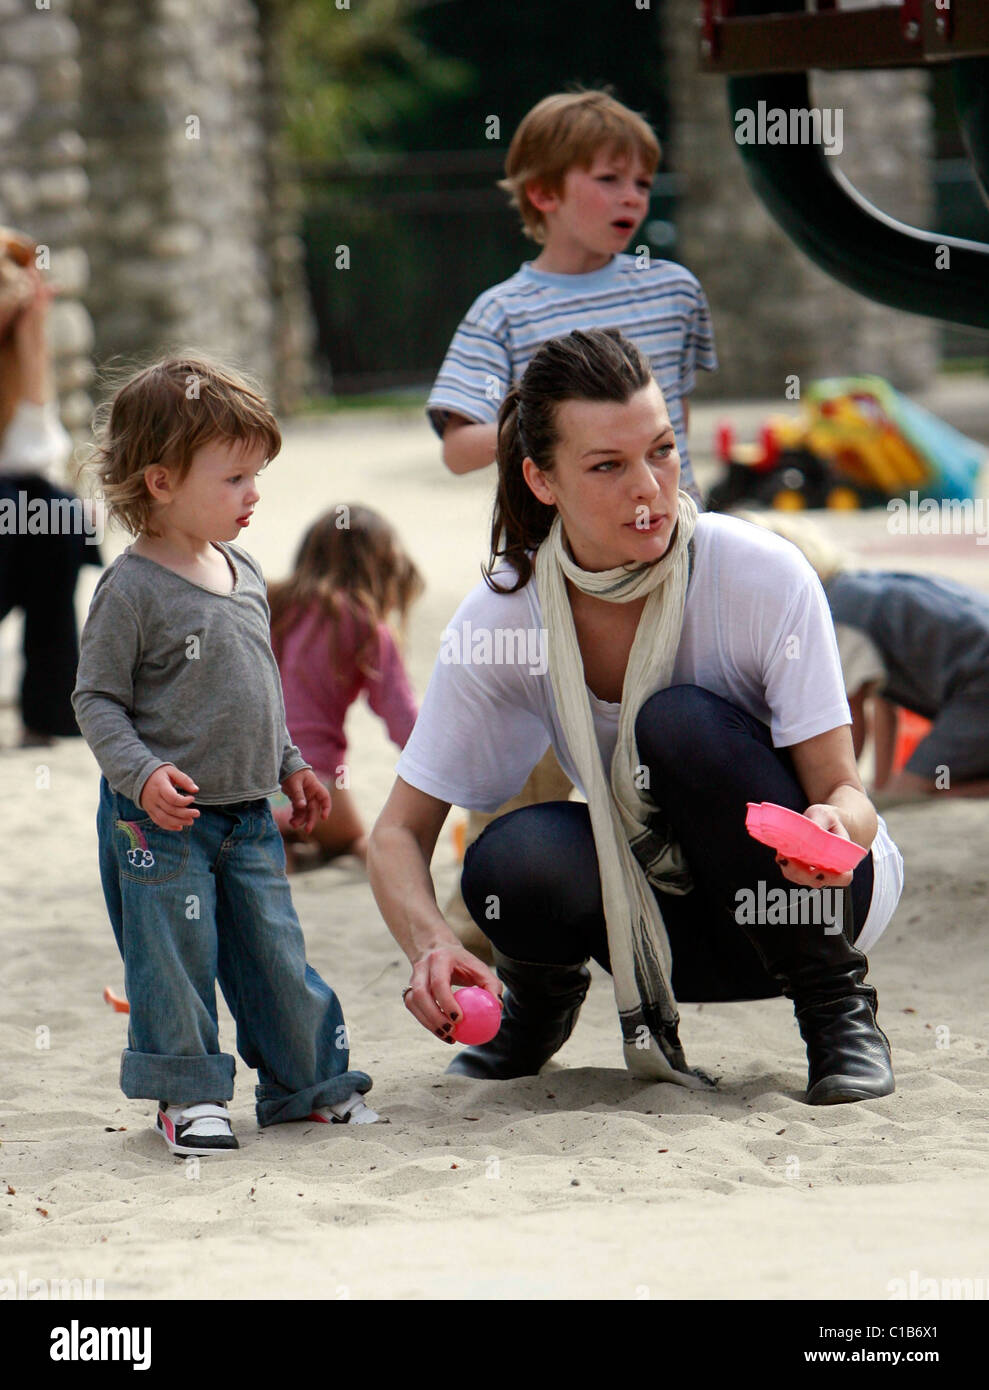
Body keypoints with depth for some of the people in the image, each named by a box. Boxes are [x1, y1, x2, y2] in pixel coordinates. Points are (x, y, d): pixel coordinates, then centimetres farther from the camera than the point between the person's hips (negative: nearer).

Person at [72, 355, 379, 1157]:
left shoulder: (245, 575, 9)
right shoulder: (133, 589, -14)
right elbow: (96, 698, -12)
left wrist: (289, 763, 22)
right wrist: (140, 772, -24)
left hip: (249, 813, 6)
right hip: (160, 820, -6)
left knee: (276, 949, 10)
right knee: (175, 955, -2)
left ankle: (309, 1080, 21)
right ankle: (188, 1093, 11)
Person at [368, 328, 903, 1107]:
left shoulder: (763, 577, -22)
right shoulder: (500, 618, -15)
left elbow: (844, 791, -20)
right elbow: (399, 834, -12)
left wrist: (835, 825, -45)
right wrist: (432, 943, -34)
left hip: (815, 891, -2)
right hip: (663, 913, 2)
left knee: (679, 722, -30)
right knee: (513, 861, -30)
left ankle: (838, 1007, -11)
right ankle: (542, 990, 9)